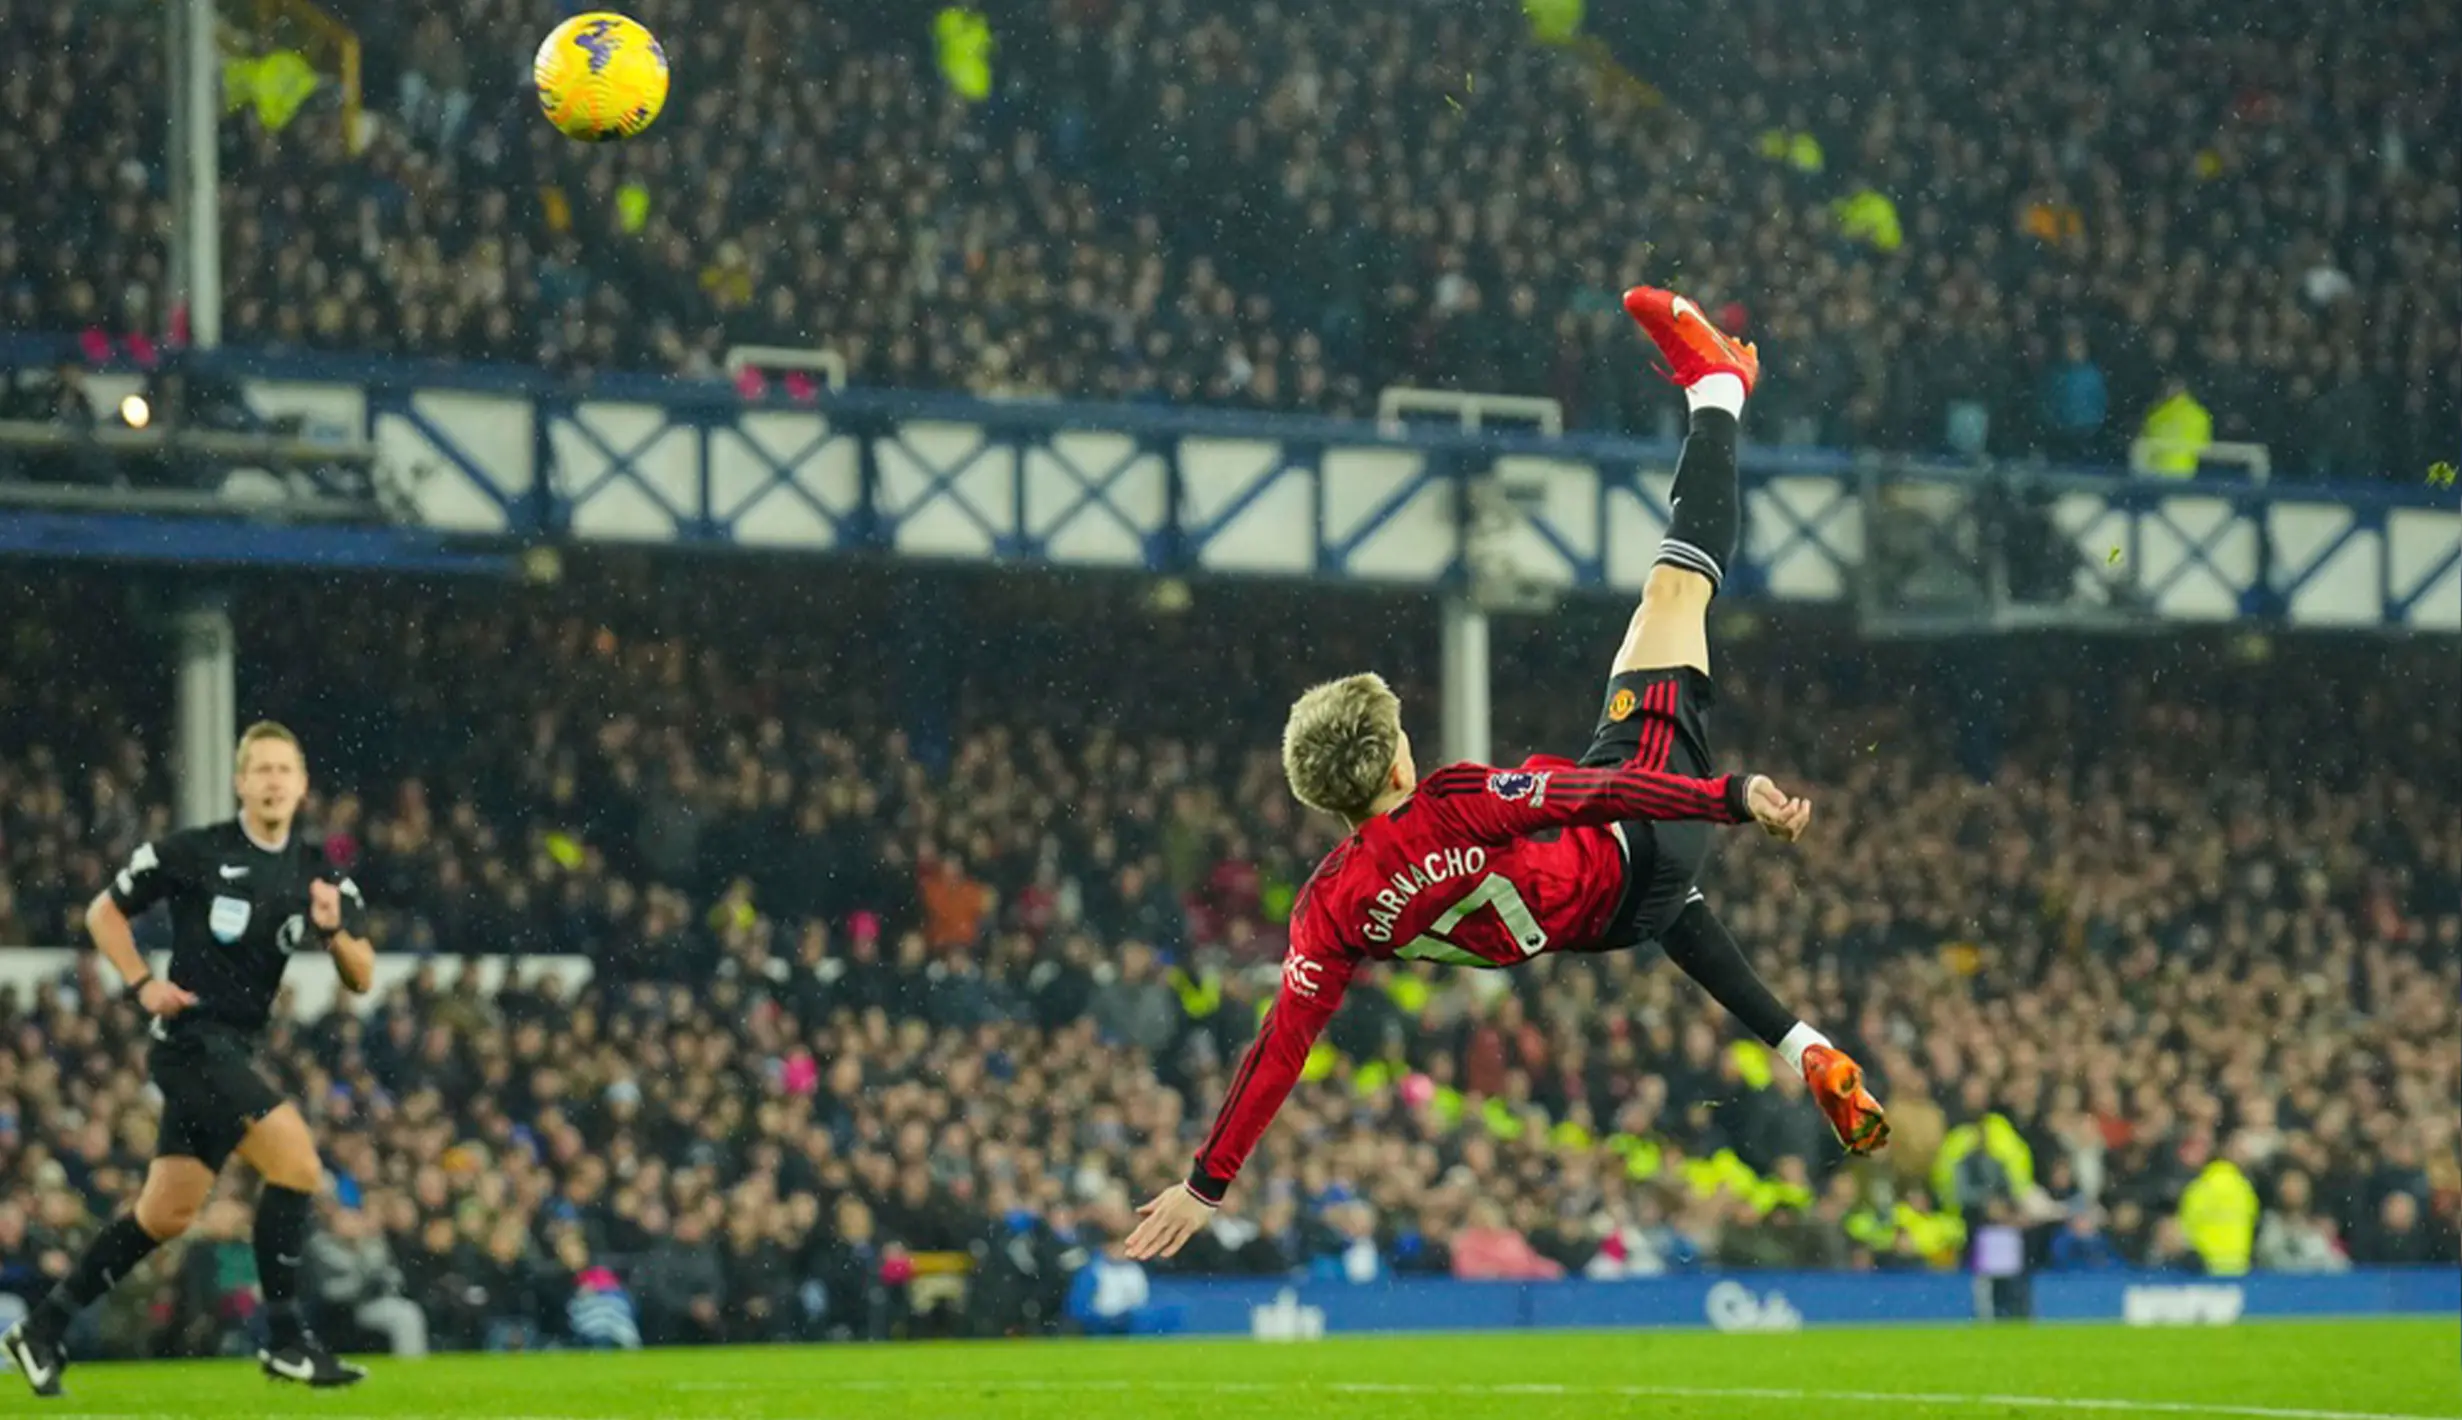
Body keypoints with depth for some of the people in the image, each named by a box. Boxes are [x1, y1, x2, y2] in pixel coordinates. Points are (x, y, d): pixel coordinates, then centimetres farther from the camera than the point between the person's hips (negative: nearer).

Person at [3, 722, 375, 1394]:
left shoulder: (318, 872, 5)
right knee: (297, 1162, -20)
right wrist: (143, 984, -9)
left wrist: (334, 930, -17)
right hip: (192, 1041, -7)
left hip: (234, 1053, 7)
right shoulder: (194, 852, -8)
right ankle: (284, 1338, -12)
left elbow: (362, 979, 2)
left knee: (166, 1214, 12)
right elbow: (104, 912, 3)